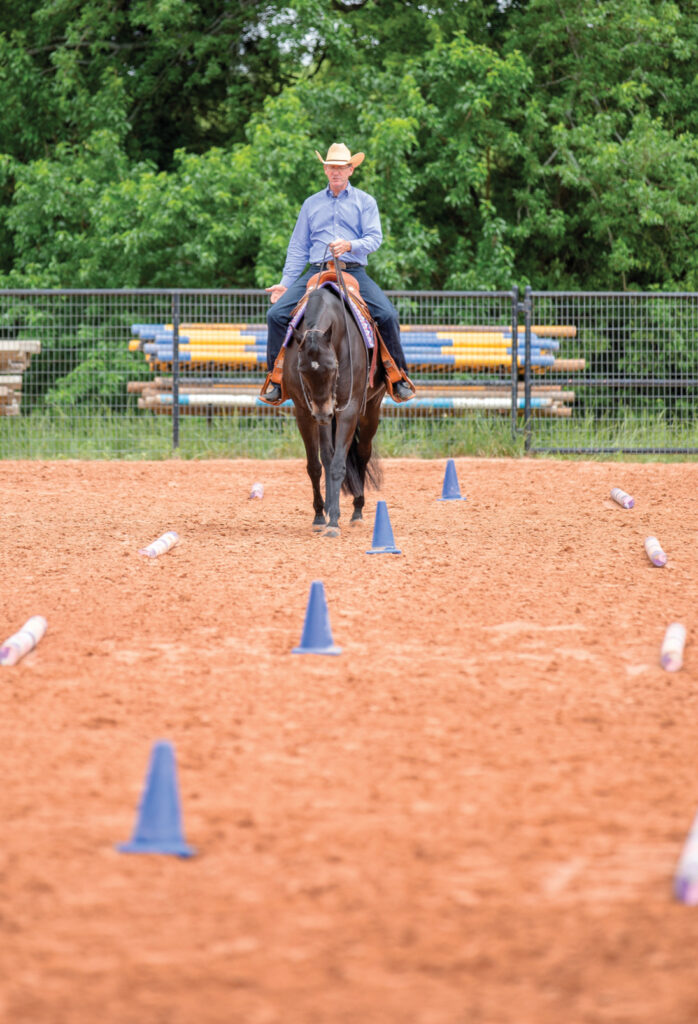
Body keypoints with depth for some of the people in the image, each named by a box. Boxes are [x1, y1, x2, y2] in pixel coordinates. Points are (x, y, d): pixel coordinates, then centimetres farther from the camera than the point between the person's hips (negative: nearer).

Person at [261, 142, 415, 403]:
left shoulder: (365, 202, 12)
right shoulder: (311, 204, 19)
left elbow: (374, 238, 0)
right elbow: (298, 248, 19)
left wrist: (350, 245, -21)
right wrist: (285, 283, 8)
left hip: (353, 272, -2)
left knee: (387, 315, -24)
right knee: (276, 314, -18)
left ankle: (399, 377, -9)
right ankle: (276, 379, -6)